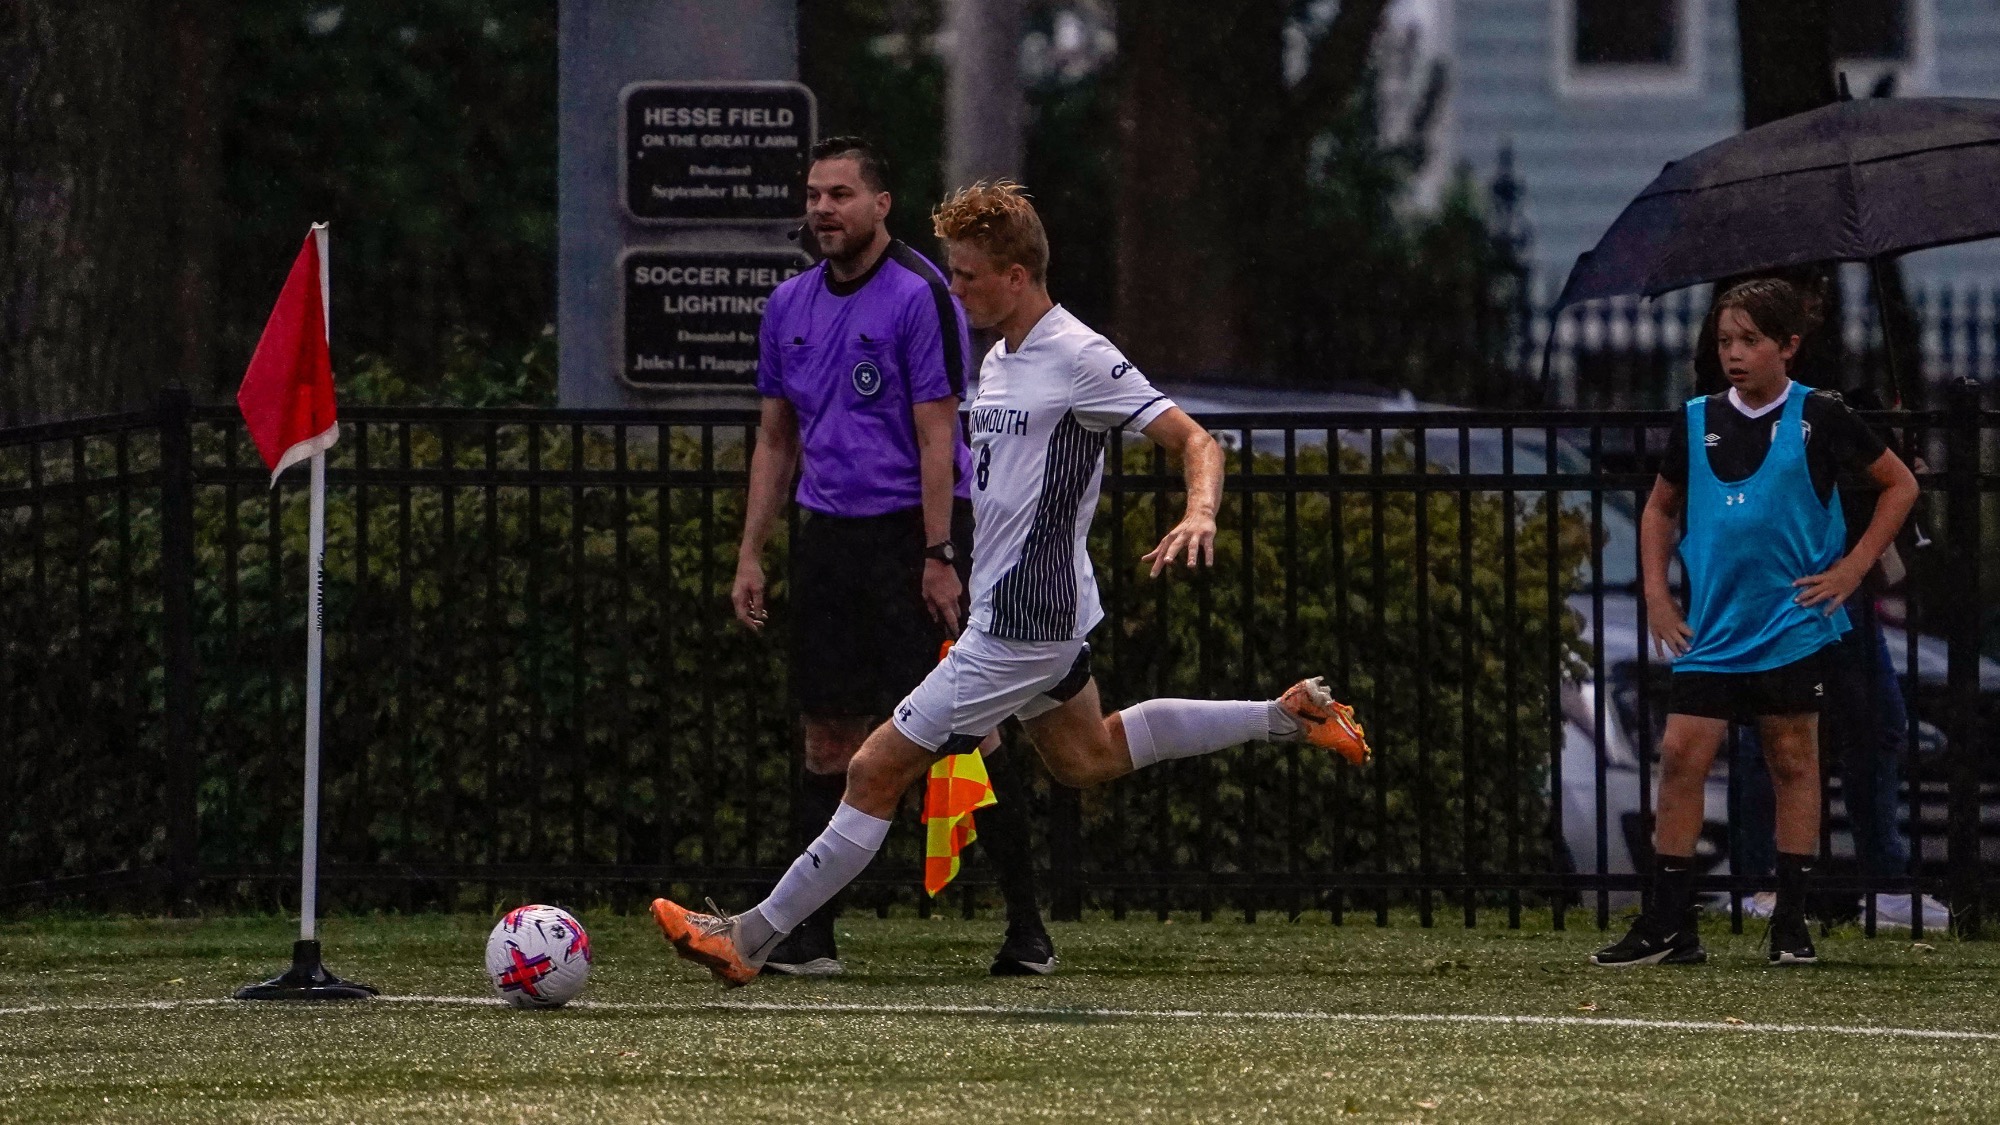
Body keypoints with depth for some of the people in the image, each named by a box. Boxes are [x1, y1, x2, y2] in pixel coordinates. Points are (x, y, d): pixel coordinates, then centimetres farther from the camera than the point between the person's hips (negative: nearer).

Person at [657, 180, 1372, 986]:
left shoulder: (1079, 358, -17)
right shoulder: (999, 358, 10)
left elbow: (1196, 442, -18)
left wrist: (1199, 516, -36)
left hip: (1021, 623, -11)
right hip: (1045, 614, 11)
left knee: (878, 770, -9)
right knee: (1086, 759, 28)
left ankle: (748, 940, -5)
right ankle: (1288, 716, 33)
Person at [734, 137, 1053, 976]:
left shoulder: (919, 296, -8)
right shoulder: (790, 307, 12)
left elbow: (937, 437, -12)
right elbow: (776, 441, 18)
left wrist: (937, 556, -16)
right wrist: (750, 553, 12)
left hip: (912, 529, -6)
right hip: (828, 532, 6)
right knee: (830, 739, 4)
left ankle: (1026, 924, 0)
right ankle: (809, 937, 5)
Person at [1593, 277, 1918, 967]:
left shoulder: (1818, 418, -3)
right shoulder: (1699, 421, 7)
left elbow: (1900, 485, 6)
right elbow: (1661, 508, 21)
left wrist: (1854, 567, -1)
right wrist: (1656, 593, 10)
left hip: (1793, 625, -3)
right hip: (1712, 630, 3)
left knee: (1793, 762, 2)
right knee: (1680, 756, -4)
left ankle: (1791, 923, 10)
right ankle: (1669, 928, -1)